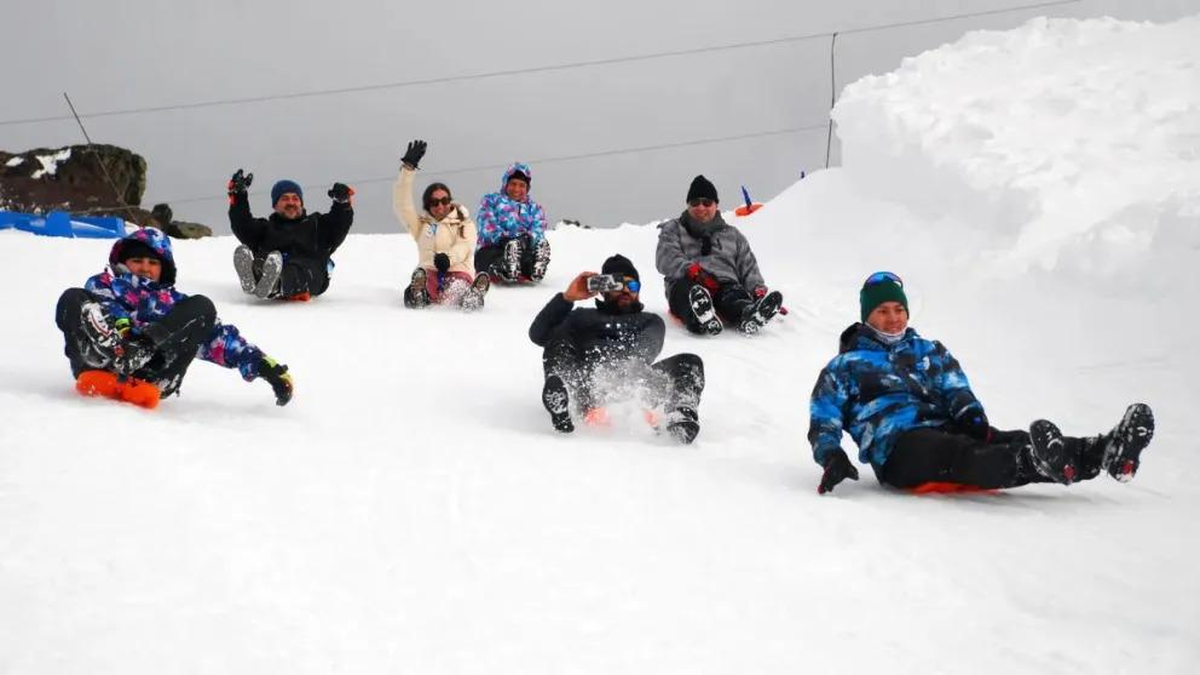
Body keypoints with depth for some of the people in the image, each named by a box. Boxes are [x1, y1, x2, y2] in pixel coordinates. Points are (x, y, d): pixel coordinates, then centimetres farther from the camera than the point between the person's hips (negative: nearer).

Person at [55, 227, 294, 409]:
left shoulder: (173, 301, 34)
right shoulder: (104, 284, 30)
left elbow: (216, 336, 23)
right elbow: (104, 302, 5)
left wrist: (260, 364, 8)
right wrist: (119, 322, -19)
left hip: (150, 373, 1)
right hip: (100, 362, -1)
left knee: (202, 307, -8)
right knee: (73, 298, -19)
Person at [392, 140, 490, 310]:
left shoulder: (464, 223, 21)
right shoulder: (421, 224, 28)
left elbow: (464, 246, 1)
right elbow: (401, 204, 17)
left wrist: (448, 257, -25)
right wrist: (408, 168, 9)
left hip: (458, 272, -1)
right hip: (429, 273, 1)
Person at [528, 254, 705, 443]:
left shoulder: (650, 321, 35)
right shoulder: (582, 316, 36)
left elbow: (645, 350, 10)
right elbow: (538, 334, 20)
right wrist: (567, 298, 10)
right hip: (584, 382, 0)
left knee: (689, 362, -21)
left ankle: (683, 415, -55)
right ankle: (558, 398, -54)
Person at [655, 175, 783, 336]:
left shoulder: (732, 235, 32)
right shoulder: (674, 230, 23)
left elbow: (749, 268, 24)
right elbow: (666, 259, 4)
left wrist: (759, 289, 2)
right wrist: (691, 270, -17)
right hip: (688, 283, -2)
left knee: (735, 293, -35)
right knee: (689, 290, -40)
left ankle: (749, 315, -70)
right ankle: (700, 318, -74)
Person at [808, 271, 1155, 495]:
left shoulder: (929, 352, 30)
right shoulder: (844, 367, 18)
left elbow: (957, 394, 17)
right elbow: (823, 426, 13)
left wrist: (974, 421, -8)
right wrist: (832, 458, -11)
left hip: (947, 430, 5)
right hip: (899, 446, -5)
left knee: (1011, 442, -25)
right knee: (961, 455, -39)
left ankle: (1103, 452, -50)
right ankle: (1038, 461, -70)